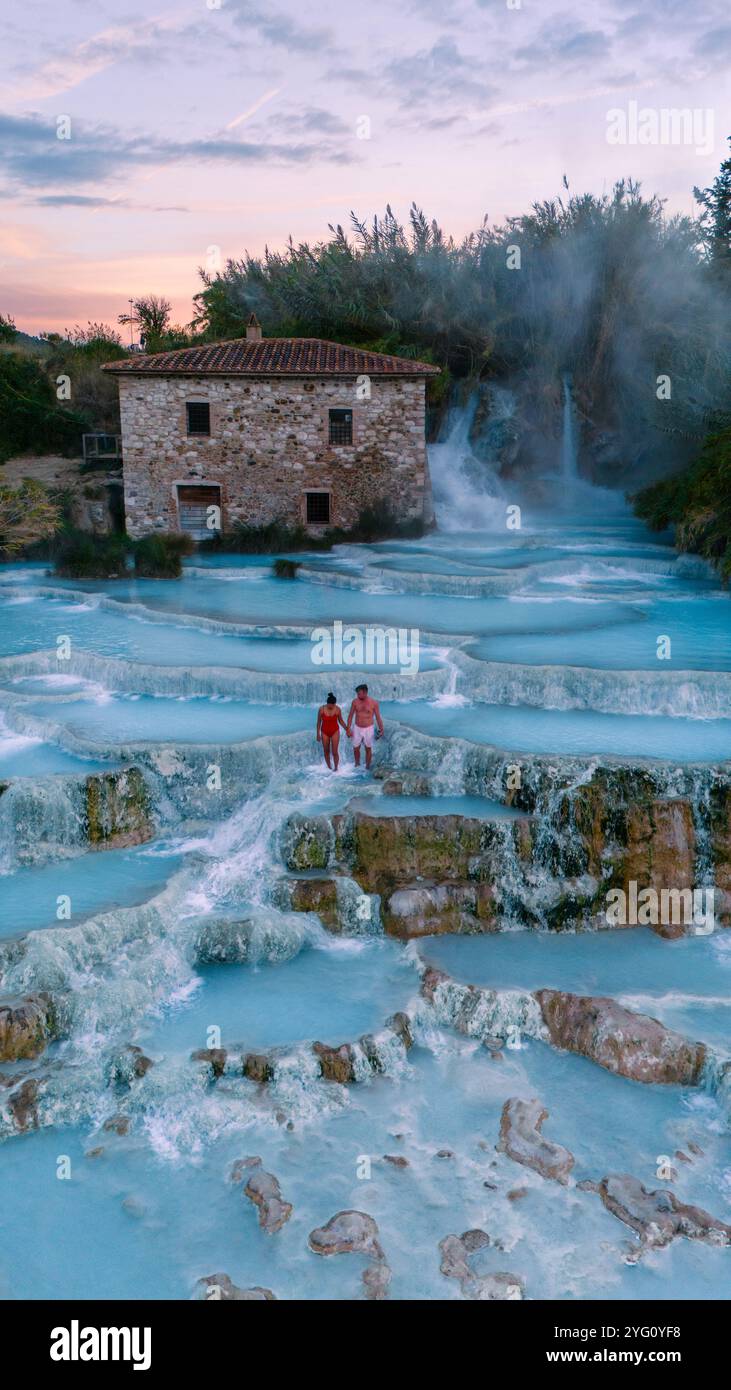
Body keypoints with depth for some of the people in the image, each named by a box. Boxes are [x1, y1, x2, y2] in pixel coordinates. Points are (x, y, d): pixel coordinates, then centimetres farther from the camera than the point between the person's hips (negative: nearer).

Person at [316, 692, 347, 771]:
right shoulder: (321, 709, -17)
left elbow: (341, 721, 1)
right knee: (326, 752, 10)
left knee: (334, 752, -5)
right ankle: (329, 768, 28)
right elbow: (319, 722, -5)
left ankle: (336, 768, 14)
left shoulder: (337, 709, -14)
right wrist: (318, 734, -3)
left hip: (335, 731, -1)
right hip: (325, 732, 1)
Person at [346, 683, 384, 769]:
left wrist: (381, 729, -11)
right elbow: (350, 716, 1)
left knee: (368, 749, 9)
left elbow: (378, 717, -6)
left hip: (368, 729, -2)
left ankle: (367, 767, 24)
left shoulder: (374, 703, -13)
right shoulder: (355, 702, -7)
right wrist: (348, 729, -1)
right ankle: (357, 764, 34)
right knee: (356, 748, 10)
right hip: (357, 728, 2)